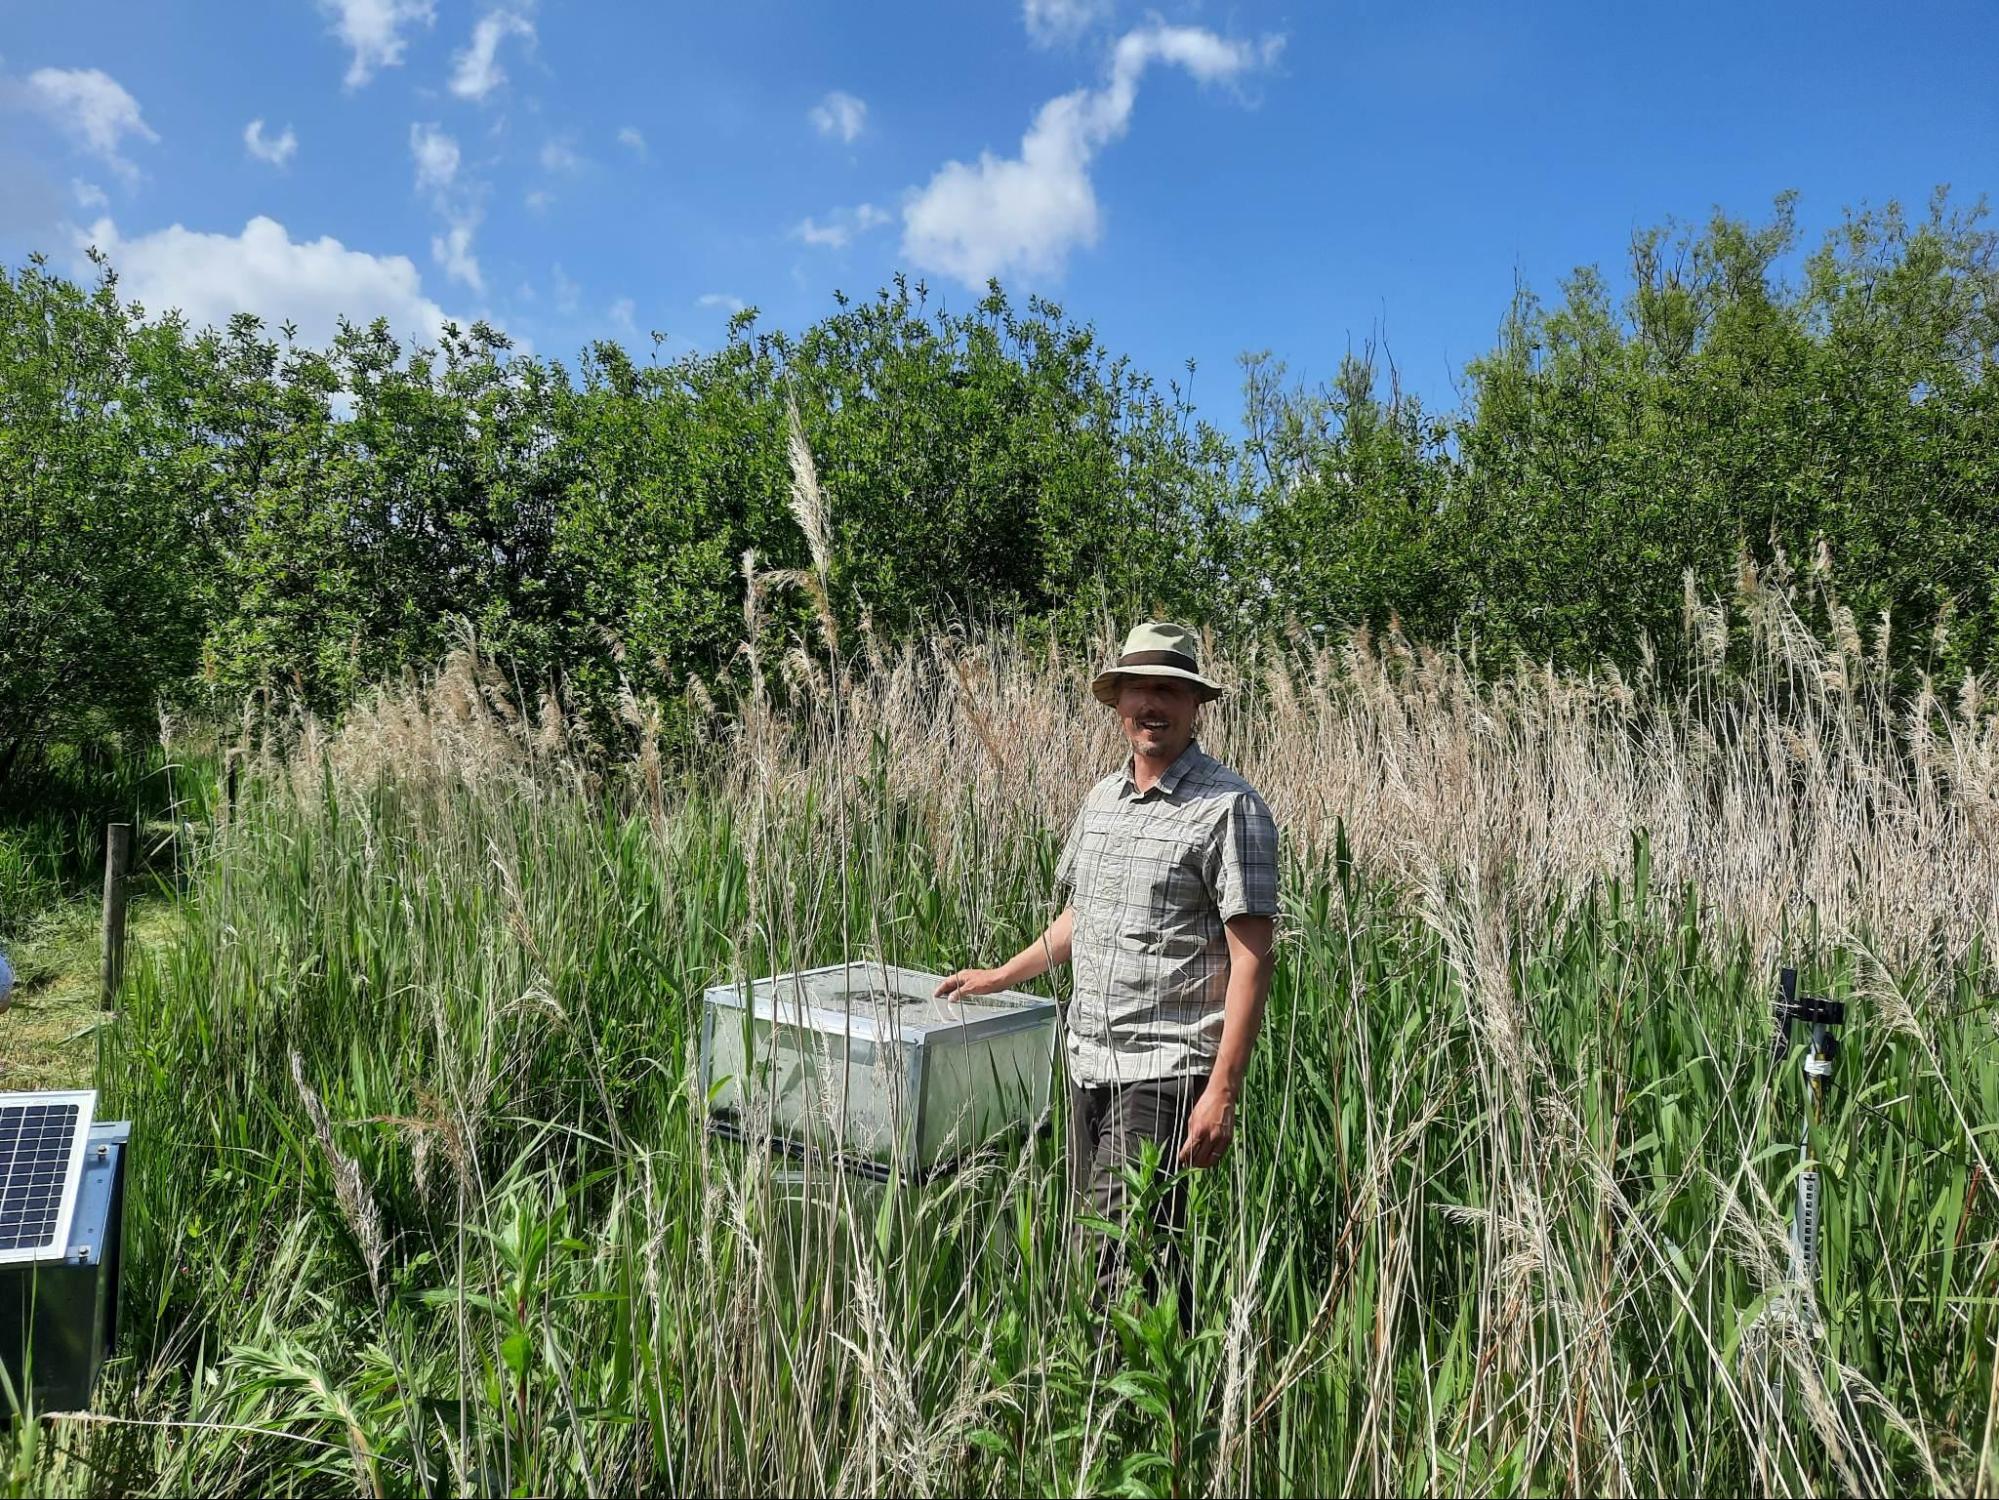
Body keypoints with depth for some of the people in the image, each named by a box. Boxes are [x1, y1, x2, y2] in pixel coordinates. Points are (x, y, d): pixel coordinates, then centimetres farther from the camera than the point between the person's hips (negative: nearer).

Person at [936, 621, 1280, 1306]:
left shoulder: (1229, 807, -10)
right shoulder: (1101, 799, 12)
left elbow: (1251, 959, -13)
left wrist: (1223, 1093, -18)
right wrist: (1000, 976, 30)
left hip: (1165, 1069, -7)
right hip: (1086, 1057, 7)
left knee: (1127, 1249, -11)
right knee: (1090, 1235, 13)